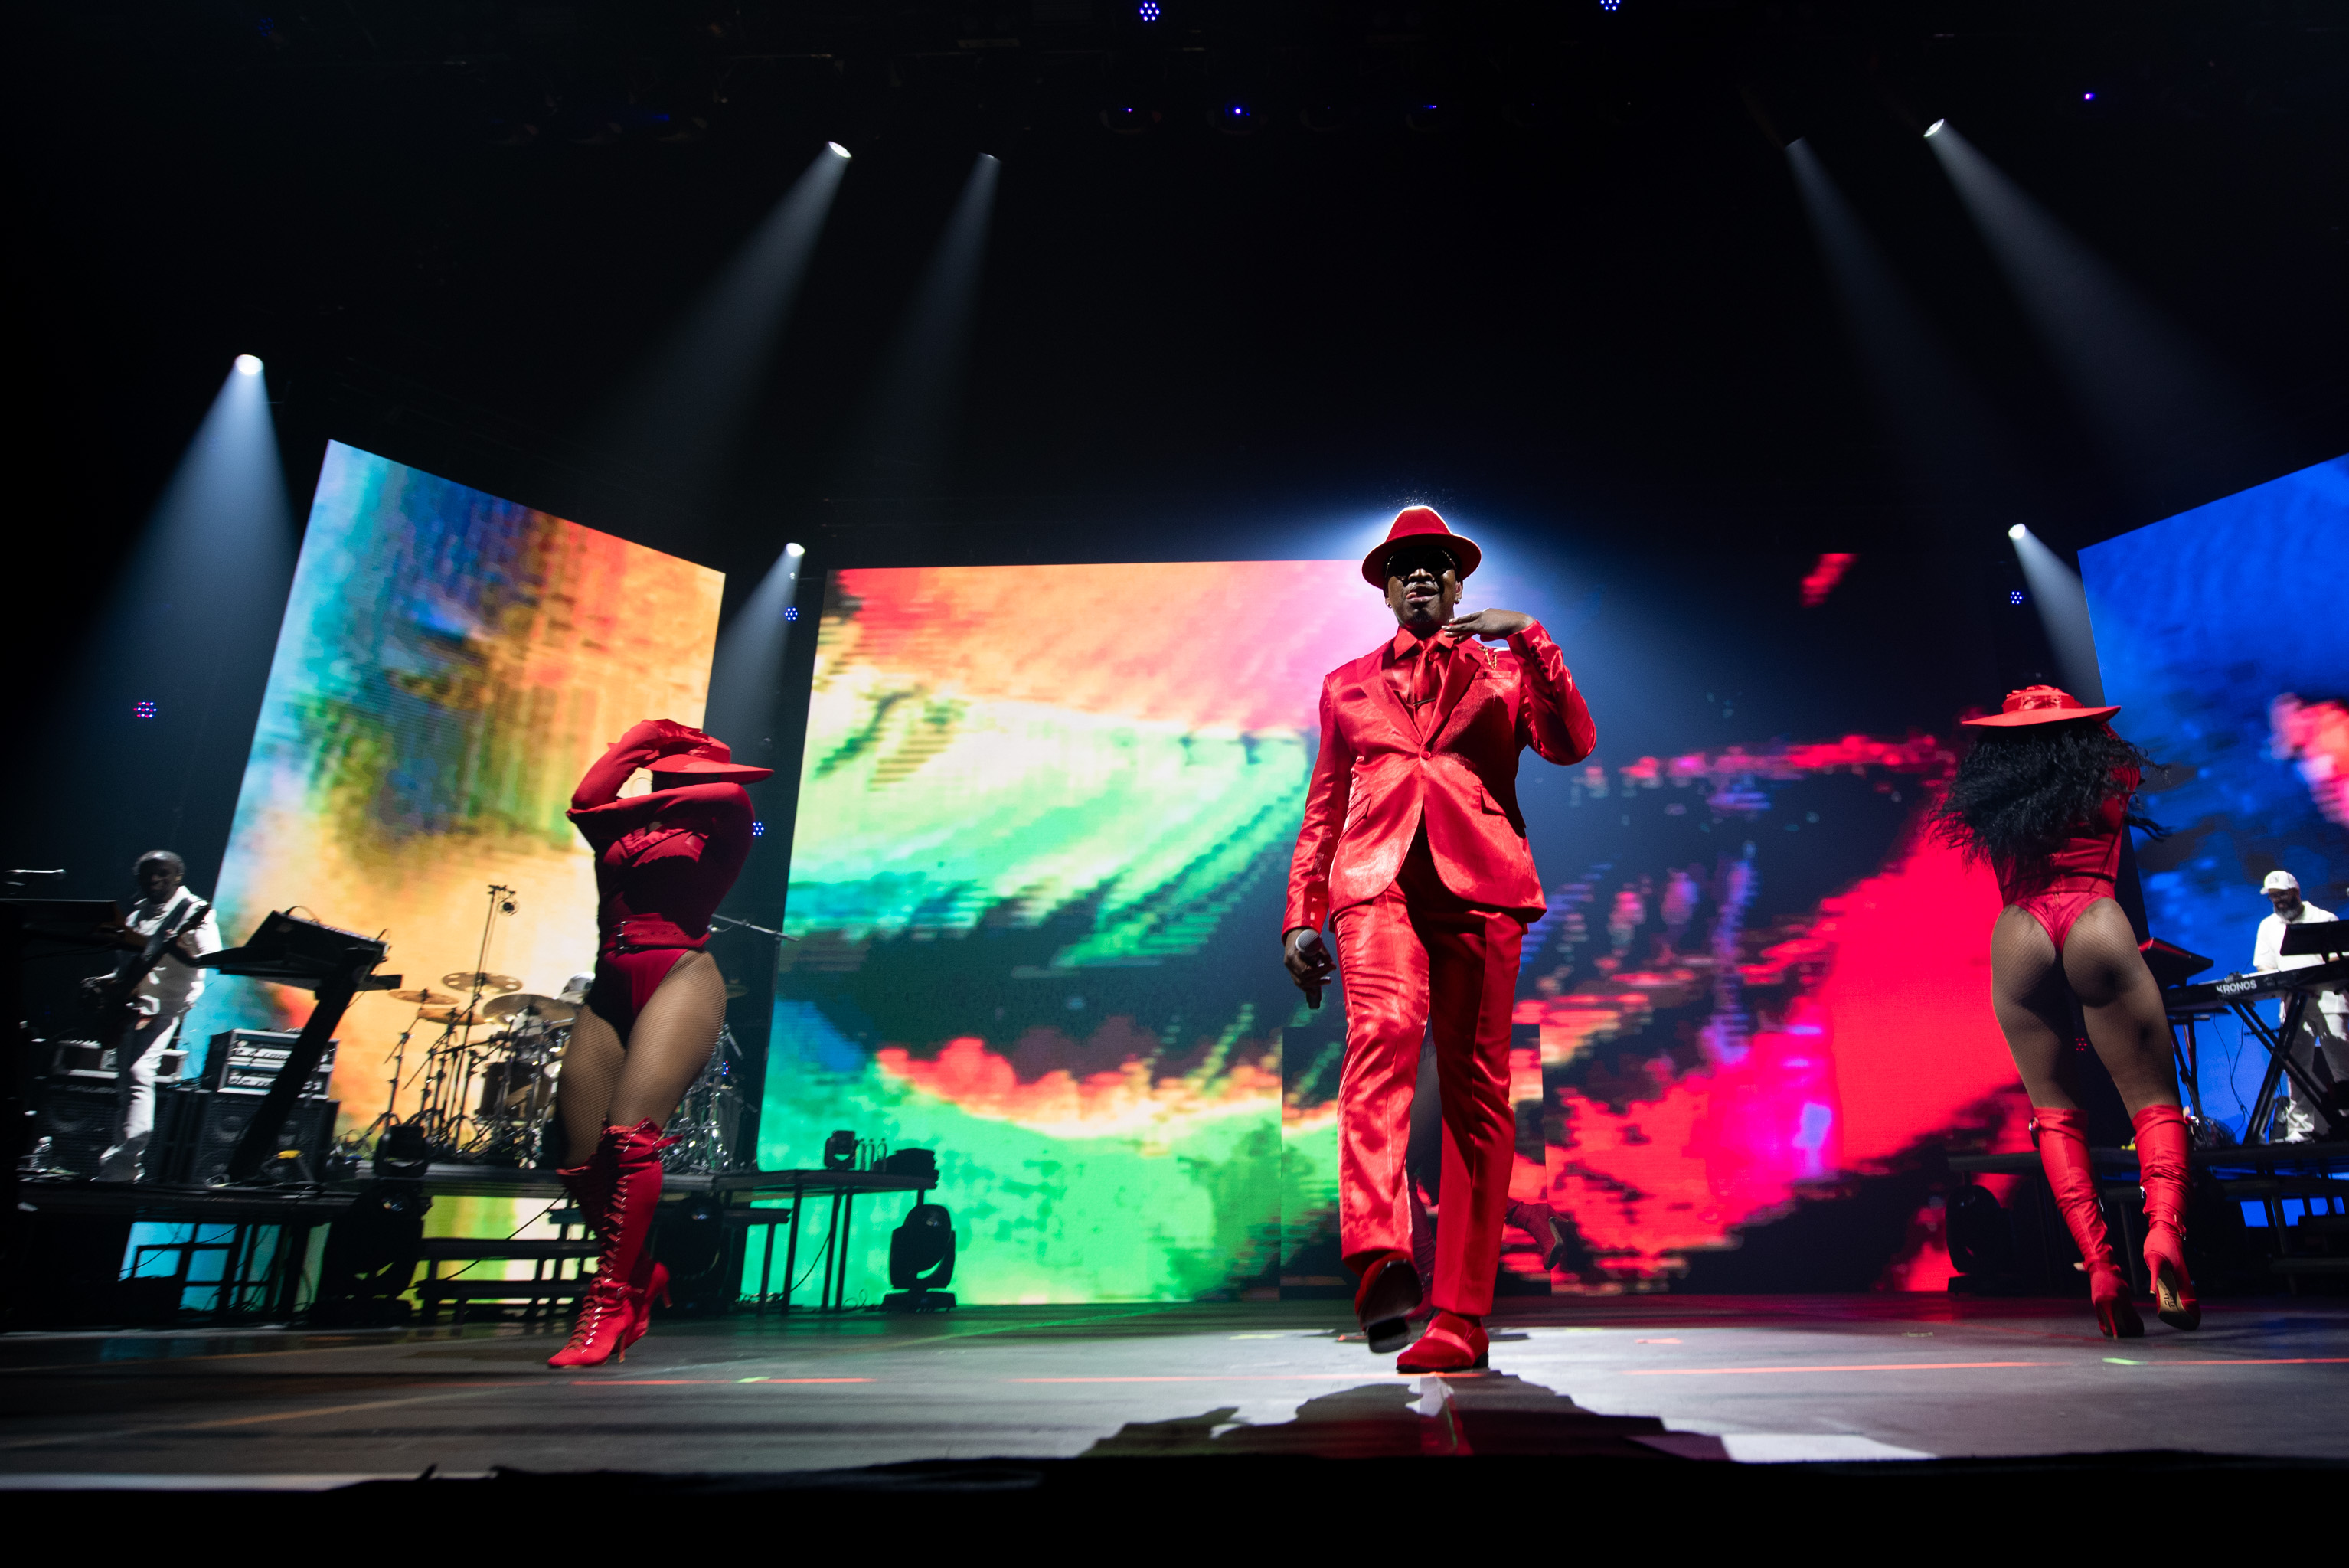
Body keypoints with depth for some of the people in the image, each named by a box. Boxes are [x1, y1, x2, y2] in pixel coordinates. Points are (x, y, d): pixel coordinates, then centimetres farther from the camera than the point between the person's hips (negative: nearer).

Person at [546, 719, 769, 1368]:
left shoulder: (715, 831, 13)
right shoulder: (620, 831, 21)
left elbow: (735, 794, -5)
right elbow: (586, 801, 3)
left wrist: (637, 806, 8)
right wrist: (639, 739, 18)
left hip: (681, 977, -5)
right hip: (610, 989, 5)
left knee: (628, 1135, -21)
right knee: (580, 1161, 1)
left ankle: (610, 1301, -12)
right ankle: (640, 1273, 22)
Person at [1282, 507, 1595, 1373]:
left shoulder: (1502, 670, 21)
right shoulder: (1347, 684, 24)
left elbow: (1572, 744, 3)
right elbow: (1322, 809, 22)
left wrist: (1528, 638, -3)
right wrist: (1301, 913, 12)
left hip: (1479, 882, 0)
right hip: (1377, 879, 0)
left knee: (1475, 1086, -4)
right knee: (1383, 1030, -28)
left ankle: (1460, 1314, 3)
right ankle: (1380, 1260, -39)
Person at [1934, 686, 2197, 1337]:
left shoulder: (1983, 803, 16)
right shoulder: (2105, 782, 15)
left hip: (2018, 936, 1)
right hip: (2094, 923, -1)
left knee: (2053, 1108, 6)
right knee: (2153, 1098, 3)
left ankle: (2099, 1262, -6)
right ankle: (2165, 1228, -22)